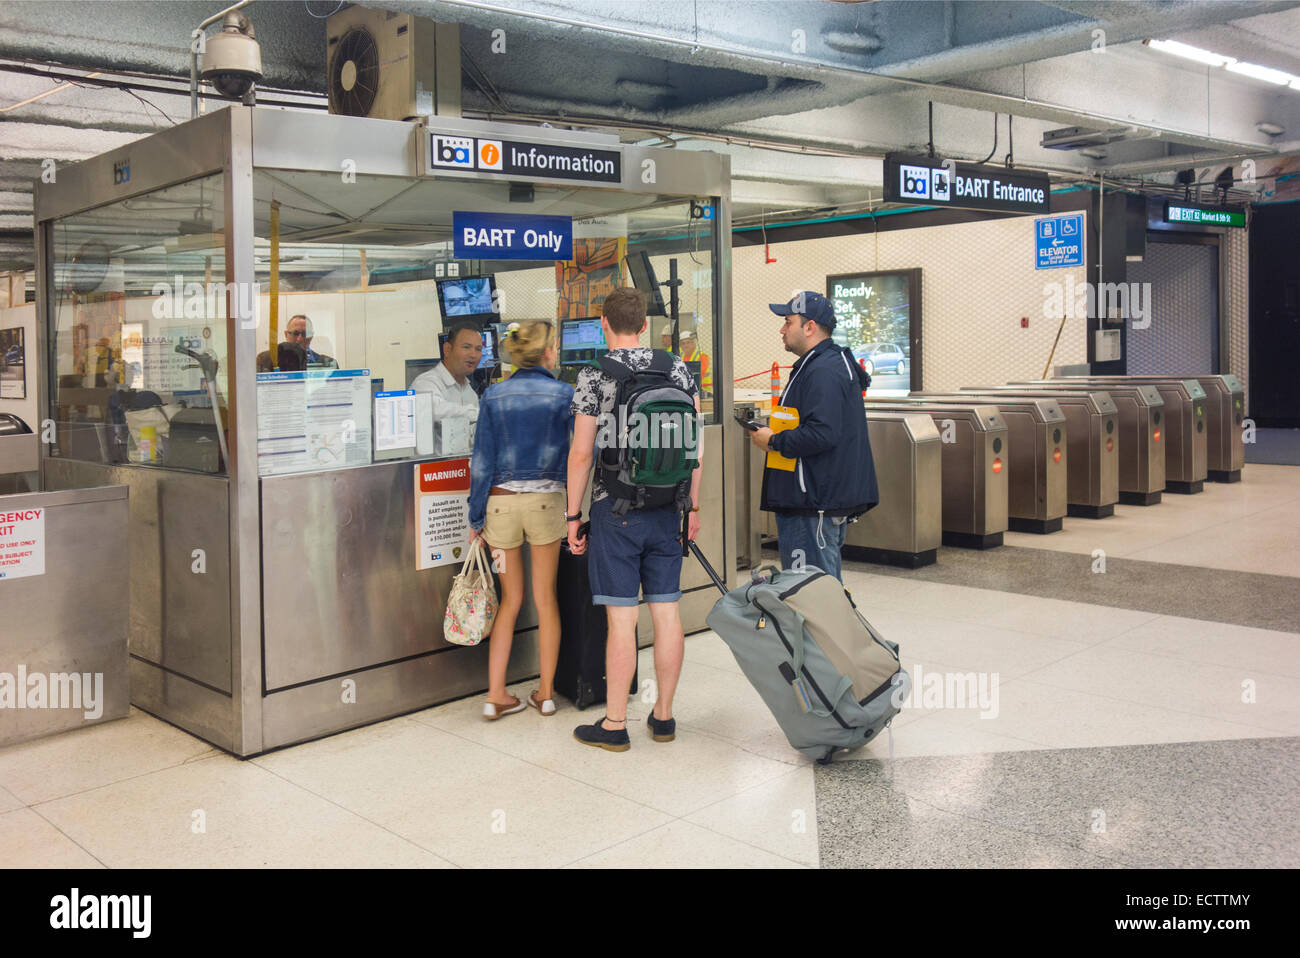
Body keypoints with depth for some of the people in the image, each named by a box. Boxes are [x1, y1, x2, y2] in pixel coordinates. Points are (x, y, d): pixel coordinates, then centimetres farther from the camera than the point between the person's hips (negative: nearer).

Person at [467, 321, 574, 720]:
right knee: (546, 598, 10)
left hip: (500, 502, 2)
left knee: (510, 600, 13)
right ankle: (546, 692, 18)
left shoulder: (493, 396, 2)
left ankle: (496, 695, 11)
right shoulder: (563, 395, -3)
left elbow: (482, 461, 1)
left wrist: (476, 516, 6)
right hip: (546, 499, -2)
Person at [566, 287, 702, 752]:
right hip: (666, 507, 4)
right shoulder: (678, 370, 5)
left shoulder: (594, 376, -8)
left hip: (616, 508, -4)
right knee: (666, 611, 9)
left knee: (621, 618, 0)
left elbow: (581, 453, -8)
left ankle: (614, 725, 9)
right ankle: (664, 715, 21)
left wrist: (573, 514, 1)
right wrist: (692, 506, 14)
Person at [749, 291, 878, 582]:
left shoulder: (823, 371, -17)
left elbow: (822, 433, -27)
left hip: (815, 504, -11)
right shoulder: (836, 361, 18)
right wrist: (774, 433, 14)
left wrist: (773, 441, -14)